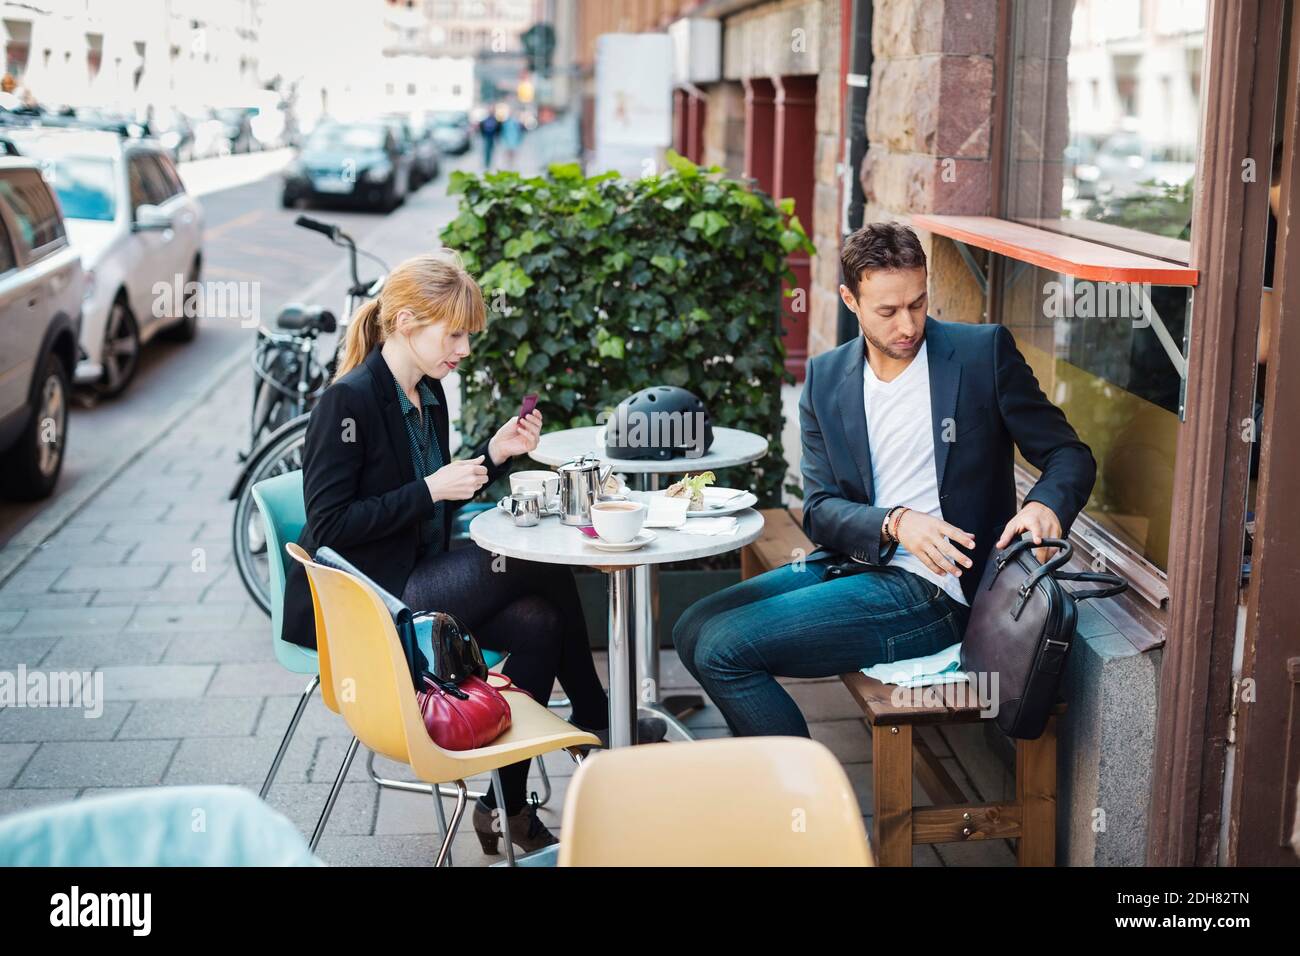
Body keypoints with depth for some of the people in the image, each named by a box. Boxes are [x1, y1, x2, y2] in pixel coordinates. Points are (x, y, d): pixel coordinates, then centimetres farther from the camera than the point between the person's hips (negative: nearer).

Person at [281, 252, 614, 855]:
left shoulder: (429, 394, 10)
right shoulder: (349, 400, -15)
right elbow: (329, 524, -19)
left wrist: (494, 455, 3)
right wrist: (429, 489, -21)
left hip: (417, 580, 9)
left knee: (539, 623, -16)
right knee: (539, 564, -17)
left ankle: (507, 806, -6)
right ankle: (594, 720, 2)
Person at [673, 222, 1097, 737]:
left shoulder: (983, 351, -4)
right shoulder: (826, 377, 7)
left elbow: (1071, 455, -1)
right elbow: (820, 510, 1)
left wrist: (1045, 505, -25)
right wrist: (895, 523, -20)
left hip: (932, 589, -6)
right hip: (849, 561, 6)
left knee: (723, 649, -18)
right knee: (692, 631, -4)